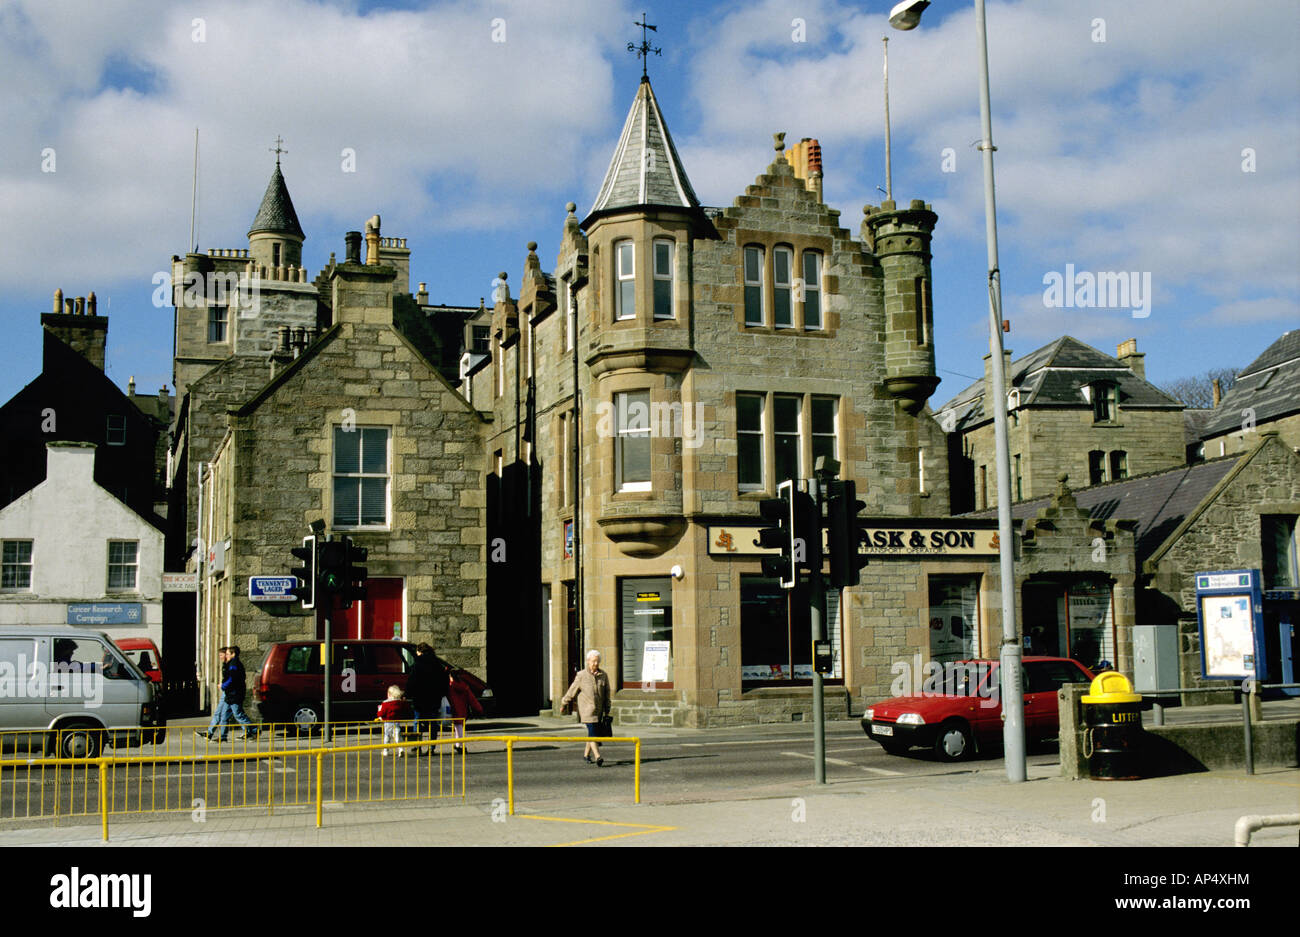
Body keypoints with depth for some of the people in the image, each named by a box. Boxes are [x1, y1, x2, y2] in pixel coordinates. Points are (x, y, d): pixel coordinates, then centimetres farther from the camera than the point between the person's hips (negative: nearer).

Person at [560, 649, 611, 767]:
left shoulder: (604, 675, 6)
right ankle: (598, 757, -20)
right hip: (587, 710, -5)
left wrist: (607, 710, 12)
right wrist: (563, 704, 12)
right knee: (592, 732, -14)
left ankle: (586, 754, 26)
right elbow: (572, 691, 4)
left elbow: (607, 694, 13)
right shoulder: (581, 675, -5)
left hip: (599, 711, 5)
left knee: (599, 733, 8)